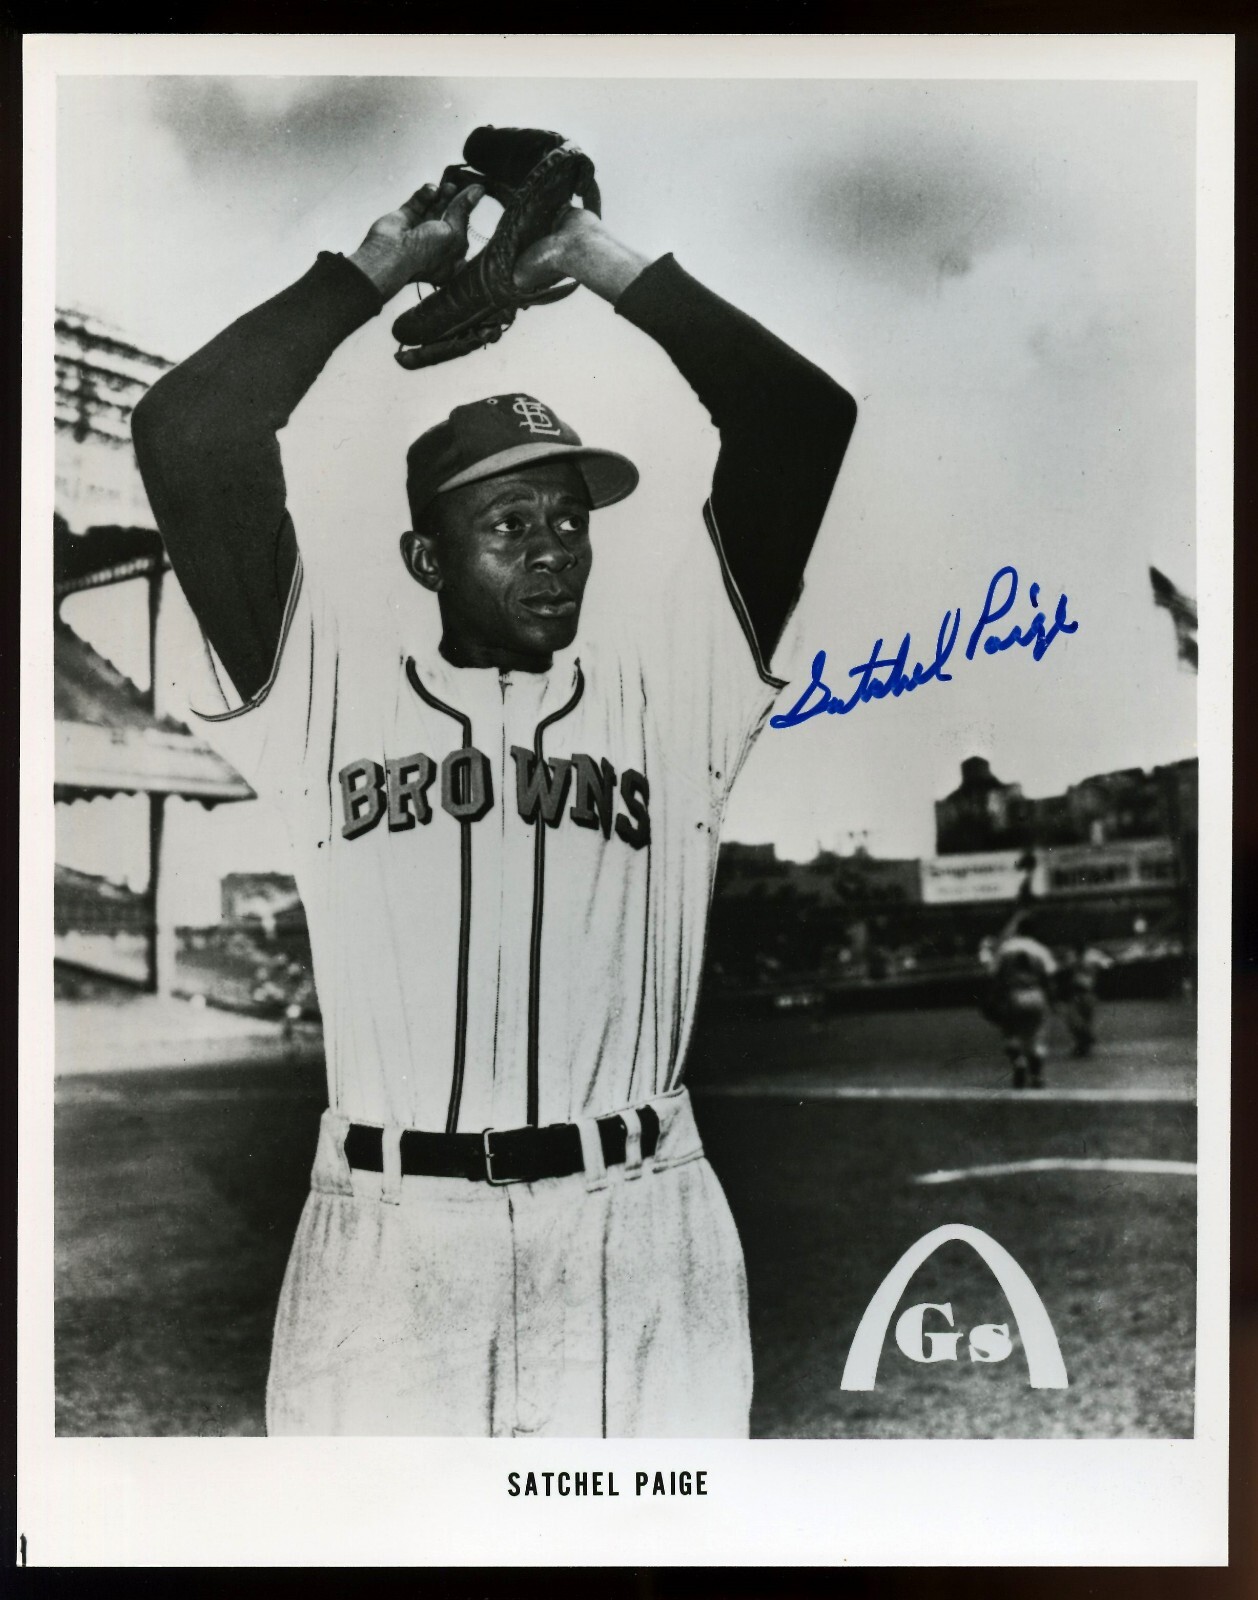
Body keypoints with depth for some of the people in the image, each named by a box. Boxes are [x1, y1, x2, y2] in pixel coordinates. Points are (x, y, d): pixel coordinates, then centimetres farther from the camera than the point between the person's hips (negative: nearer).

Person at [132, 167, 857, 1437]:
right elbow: (186, 435, 1)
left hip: (638, 1240, 1)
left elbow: (801, 424, 6)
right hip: (385, 1239, 0)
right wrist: (377, 266, 9)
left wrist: (609, 263, 11)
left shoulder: (665, 689, 10)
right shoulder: (331, 689, 8)